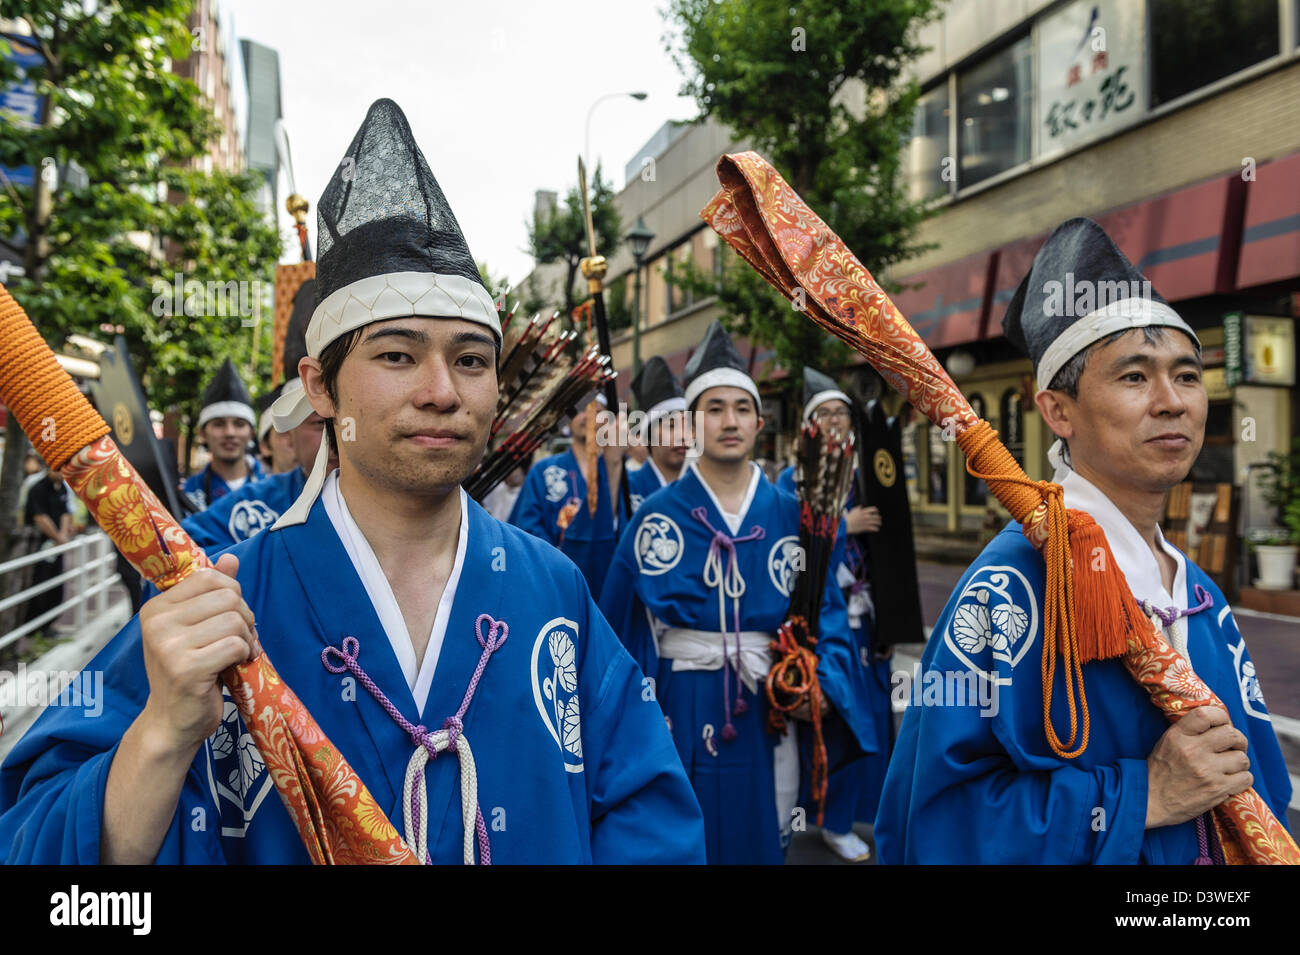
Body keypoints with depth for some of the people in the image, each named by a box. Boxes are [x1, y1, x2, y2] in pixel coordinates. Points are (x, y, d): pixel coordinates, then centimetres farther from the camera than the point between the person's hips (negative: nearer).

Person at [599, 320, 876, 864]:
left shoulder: (790, 515, 1)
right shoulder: (657, 515, -4)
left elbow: (825, 611, 1)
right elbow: (622, 623, -3)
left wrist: (820, 685, -15)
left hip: (767, 710, 2)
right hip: (681, 710, -1)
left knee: (759, 839, 15)